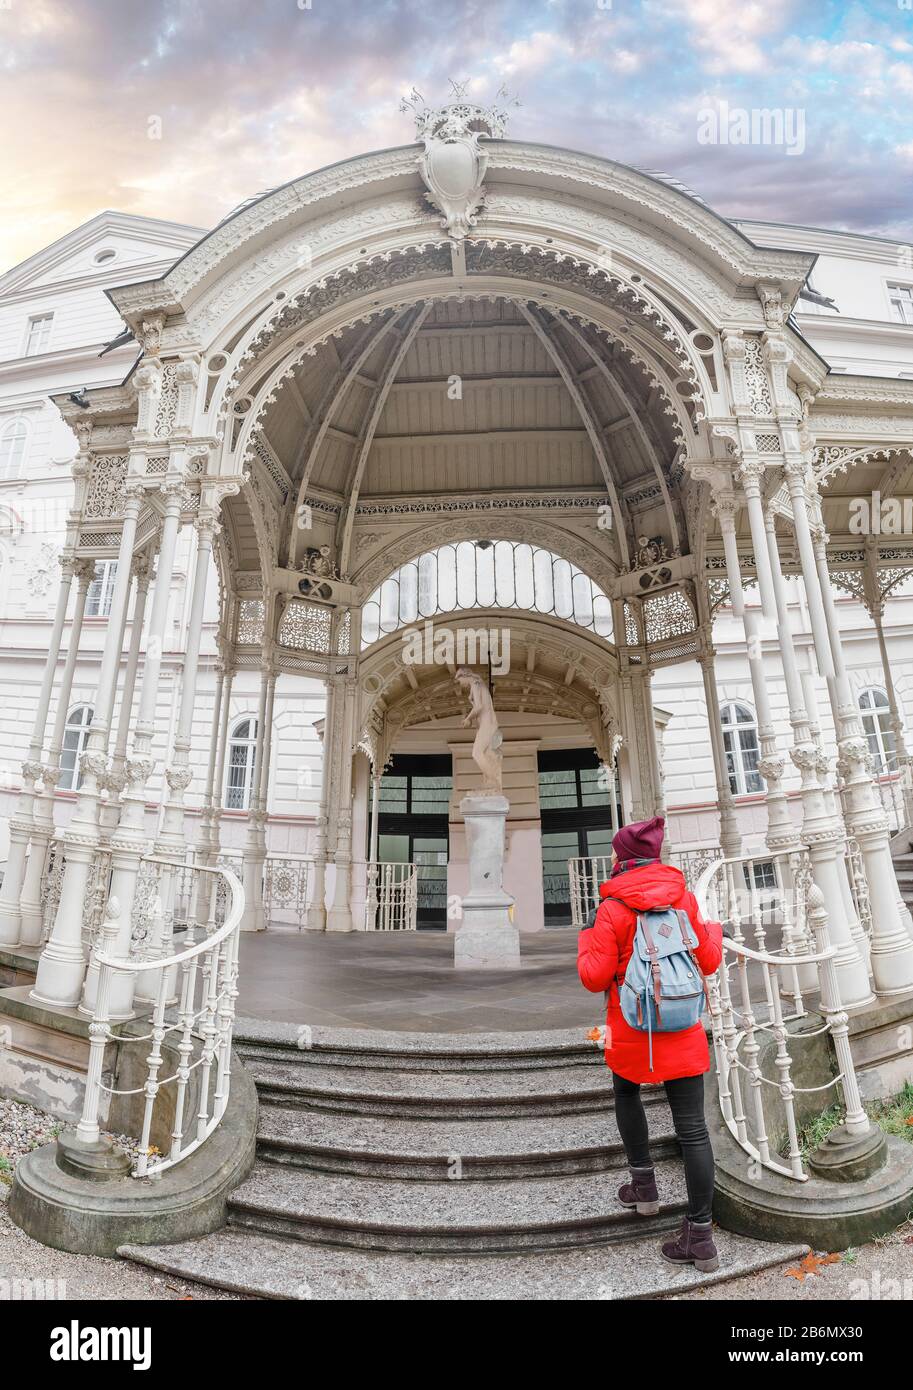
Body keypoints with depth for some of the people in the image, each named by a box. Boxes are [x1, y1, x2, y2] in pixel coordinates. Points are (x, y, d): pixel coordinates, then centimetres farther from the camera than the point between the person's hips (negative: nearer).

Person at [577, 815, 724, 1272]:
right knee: (692, 1125, 6)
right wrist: (713, 930, 23)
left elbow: (595, 978, -13)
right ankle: (700, 1234, 12)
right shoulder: (683, 895, -4)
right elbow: (707, 962, 4)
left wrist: (588, 936, 3)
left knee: (627, 1094, 27)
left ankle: (643, 1184, 30)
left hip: (632, 1030, -2)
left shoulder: (613, 909, -15)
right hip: (682, 1030, 2)